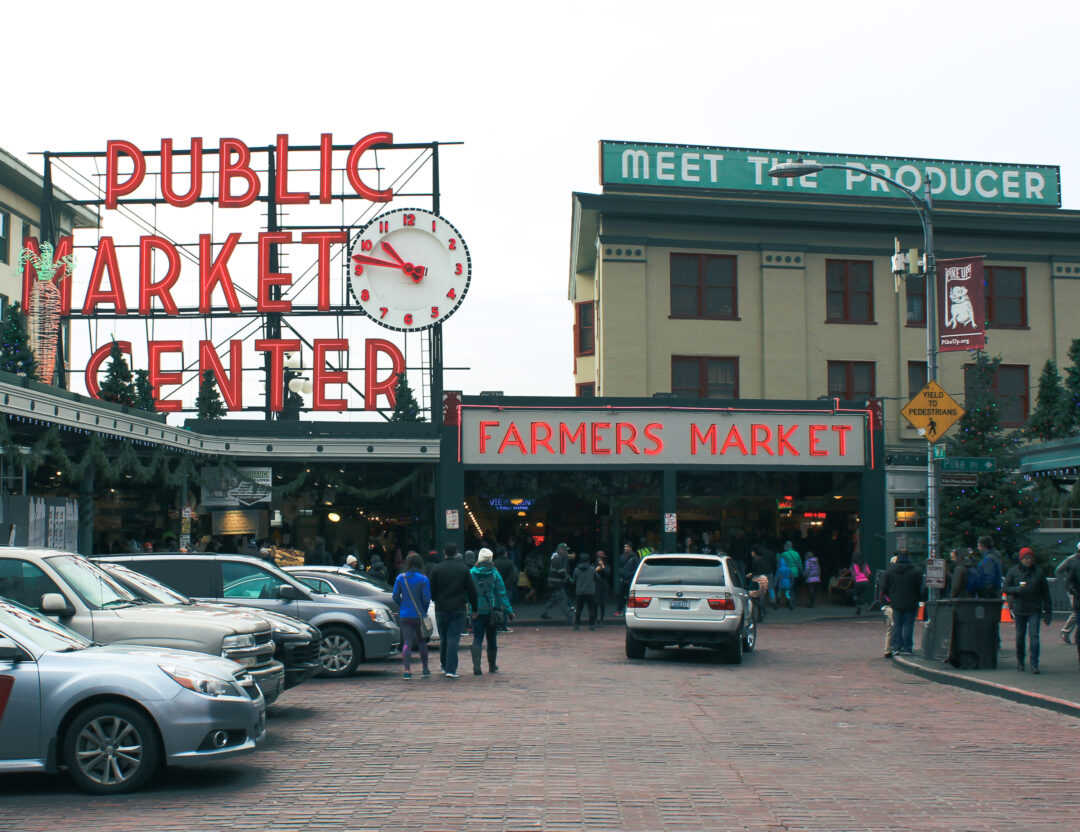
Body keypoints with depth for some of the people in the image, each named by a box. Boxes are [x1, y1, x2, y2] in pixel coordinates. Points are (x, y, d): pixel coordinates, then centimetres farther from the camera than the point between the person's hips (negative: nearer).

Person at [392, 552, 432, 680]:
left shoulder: (400, 578, -1)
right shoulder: (423, 579, -7)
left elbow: (396, 597, 1)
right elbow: (427, 599, -9)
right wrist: (424, 611, 9)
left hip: (405, 615, 1)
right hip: (419, 615, -1)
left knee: (407, 643, 0)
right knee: (422, 642, 16)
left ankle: (406, 670, -13)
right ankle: (425, 669, 24)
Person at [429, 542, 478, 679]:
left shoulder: (437, 569, -1)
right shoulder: (463, 568, 0)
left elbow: (432, 590, 3)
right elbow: (472, 591, 2)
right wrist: (474, 608, 10)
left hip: (441, 609, 1)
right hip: (458, 609, -1)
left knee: (443, 638, 14)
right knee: (453, 638, -2)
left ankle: (444, 665, 25)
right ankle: (450, 669, -7)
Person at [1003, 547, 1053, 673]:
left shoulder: (1039, 573, 4)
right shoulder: (1013, 571, 3)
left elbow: (1045, 593, 8)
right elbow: (1006, 589, 3)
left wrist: (1048, 611, 5)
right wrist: (1017, 589, -18)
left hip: (1034, 610, -1)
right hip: (1019, 609, 1)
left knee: (1034, 636, -10)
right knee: (1020, 636, 8)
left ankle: (1034, 664, -9)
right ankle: (1020, 661, 25)